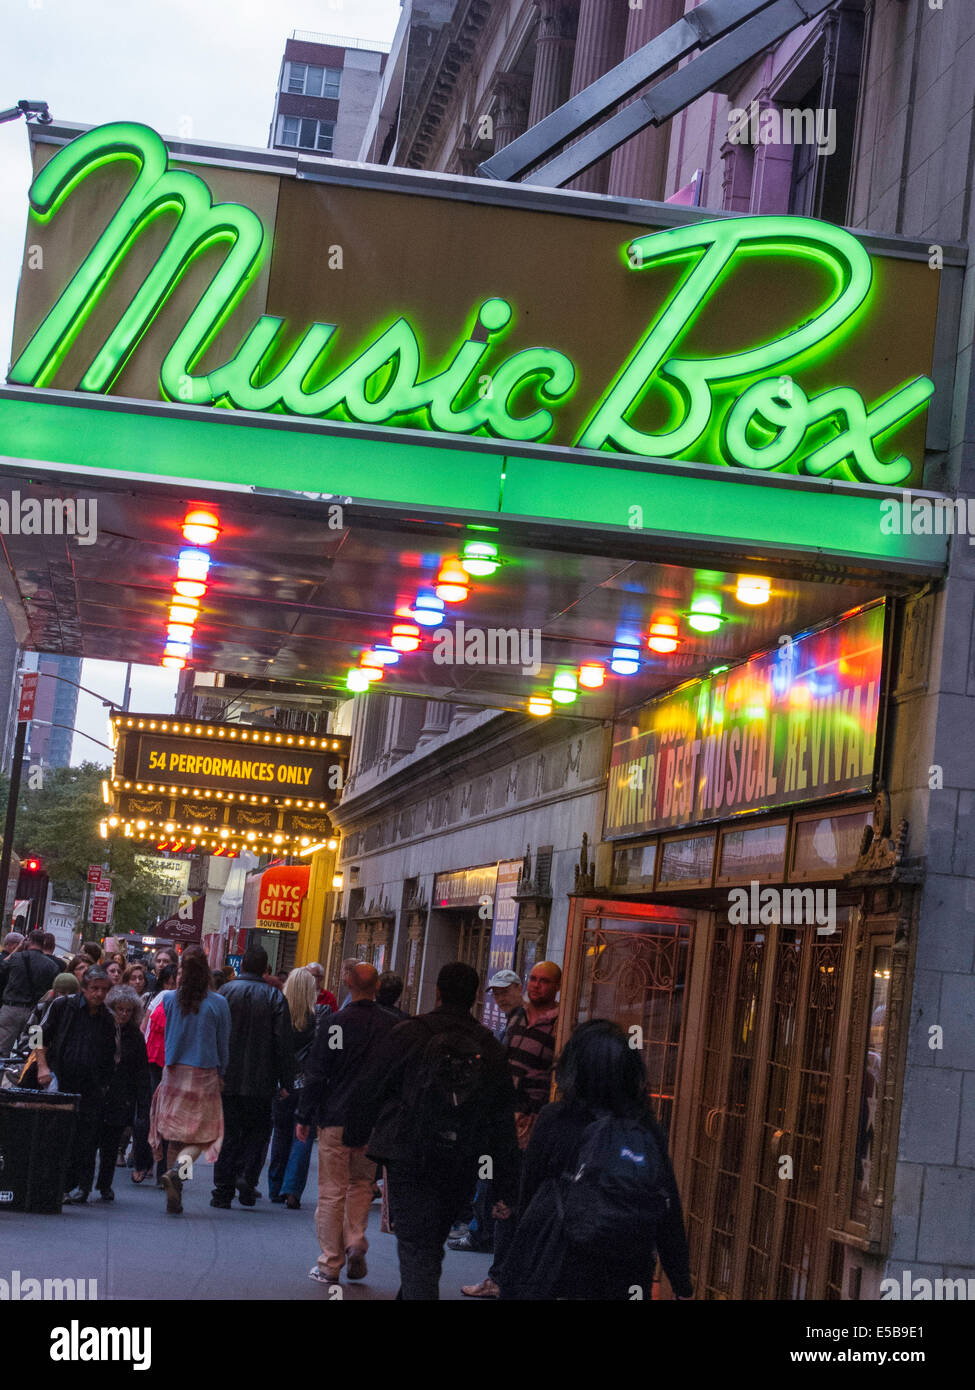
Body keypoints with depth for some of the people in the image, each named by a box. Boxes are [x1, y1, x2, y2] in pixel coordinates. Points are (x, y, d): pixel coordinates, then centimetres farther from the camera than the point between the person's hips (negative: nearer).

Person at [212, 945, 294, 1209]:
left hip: (227, 1078, 1)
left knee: (228, 1133, 8)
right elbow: (283, 1042, -5)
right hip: (260, 1080, -1)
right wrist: (285, 1082, 1)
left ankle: (223, 1188, 6)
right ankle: (247, 1176, -5)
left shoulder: (225, 992, -2)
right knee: (258, 1130, 13)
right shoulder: (274, 997, -4)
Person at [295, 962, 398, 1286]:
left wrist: (303, 1117, 3)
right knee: (362, 1183, 21)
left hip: (335, 1119, -2)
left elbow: (315, 1074, -6)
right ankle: (355, 1241, 3)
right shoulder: (392, 1026, -3)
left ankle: (330, 1265, 8)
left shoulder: (333, 1023, -9)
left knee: (332, 1192, 4)